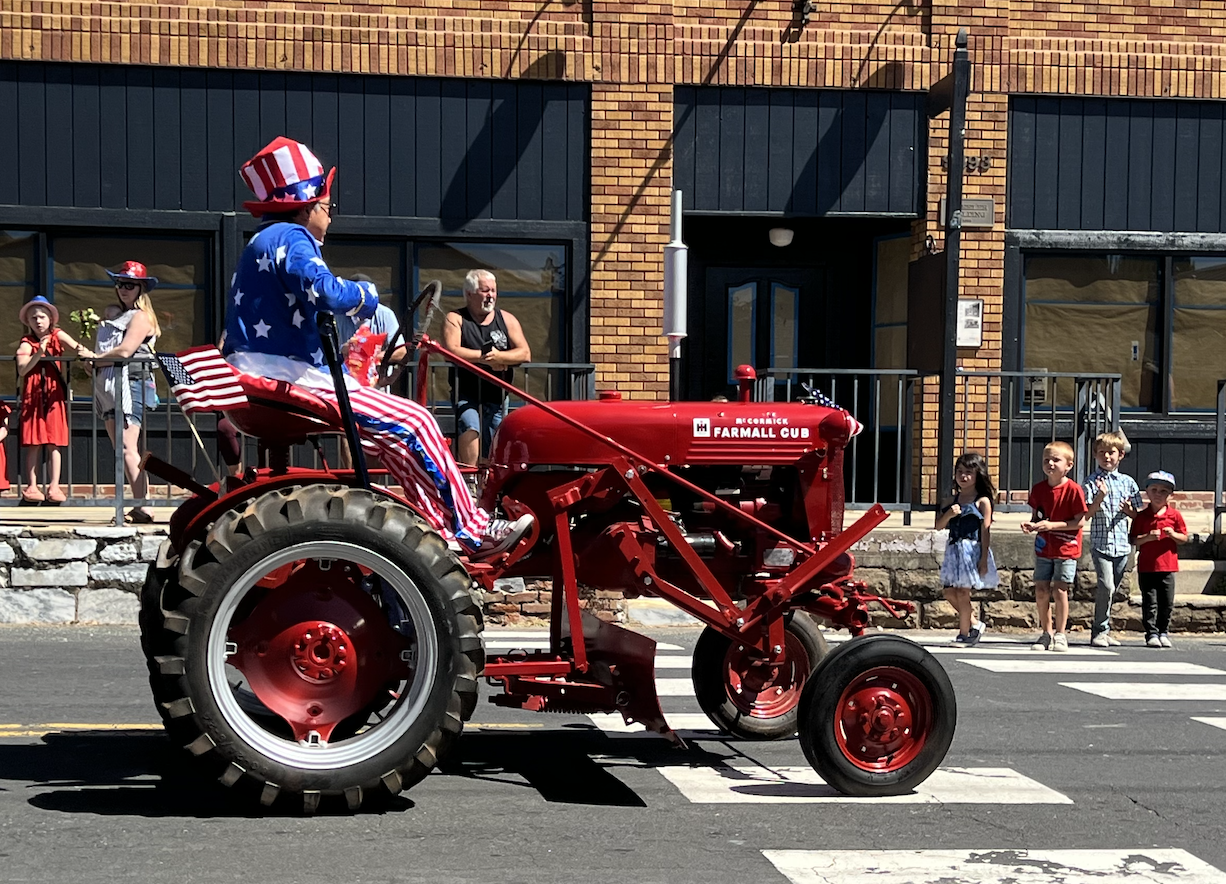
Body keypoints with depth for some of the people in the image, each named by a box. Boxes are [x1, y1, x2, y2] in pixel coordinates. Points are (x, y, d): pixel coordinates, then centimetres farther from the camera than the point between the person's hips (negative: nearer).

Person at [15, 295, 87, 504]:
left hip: (54, 395, 1)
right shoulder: (26, 343, 2)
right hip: (32, 396, -1)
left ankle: (54, 487, -3)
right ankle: (32, 487, 0)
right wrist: (38, 354, -23)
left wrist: (82, 351, -34)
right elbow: (22, 370, -12)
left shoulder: (57, 335, 6)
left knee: (53, 443, -2)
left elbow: (76, 346, -12)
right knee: (33, 444, -2)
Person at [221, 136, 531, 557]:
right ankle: (474, 531, -5)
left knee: (391, 435, 16)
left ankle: (442, 530, 12)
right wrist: (365, 294, -8)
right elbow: (324, 292, -28)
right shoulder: (291, 238, -10)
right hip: (294, 381, -11)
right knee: (413, 422, -10)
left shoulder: (263, 243, 24)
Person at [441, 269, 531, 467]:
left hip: (497, 398, 4)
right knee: (470, 426, -30)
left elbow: (525, 354, 1)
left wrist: (499, 356, -18)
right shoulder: (455, 319, 5)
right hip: (466, 396, -4)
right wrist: (486, 357, -13)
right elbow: (451, 350, -13)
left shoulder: (507, 320, 12)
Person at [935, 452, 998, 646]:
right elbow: (939, 526, 10)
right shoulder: (953, 501, 13)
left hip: (972, 549, -7)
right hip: (954, 549, 7)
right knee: (950, 592, 5)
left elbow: (986, 531, -8)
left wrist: (983, 559, -13)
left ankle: (964, 634, 6)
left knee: (962, 592, -5)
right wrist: (948, 514, -11)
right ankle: (974, 623, 23)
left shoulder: (982, 501, -4)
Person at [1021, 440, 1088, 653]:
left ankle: (1060, 634, 7)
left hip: (1066, 549, -5)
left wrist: (1052, 525, -21)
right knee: (1041, 591, 4)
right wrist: (1031, 525, -11)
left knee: (1059, 590, -7)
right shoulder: (1038, 489, 3)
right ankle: (1046, 633, 17)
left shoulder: (1073, 490, -13)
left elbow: (1079, 522, -13)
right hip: (1044, 547, 5)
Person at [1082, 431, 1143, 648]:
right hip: (1100, 542, -4)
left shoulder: (1128, 482, 9)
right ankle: (1100, 630, -6)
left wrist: (1129, 510, -6)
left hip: (1122, 543, 4)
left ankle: (1103, 630, 21)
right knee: (1106, 585, -16)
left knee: (1112, 588, 9)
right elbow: (1086, 515, -6)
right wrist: (1100, 497, -19)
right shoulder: (1091, 482, 0)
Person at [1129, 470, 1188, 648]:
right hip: (1146, 566, -1)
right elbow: (1133, 540, -1)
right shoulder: (1141, 516, 0)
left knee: (1167, 602, 6)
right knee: (1150, 602, 0)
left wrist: (1172, 534, -14)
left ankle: (1163, 632, 19)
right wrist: (1147, 537, -18)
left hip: (1168, 566, 1)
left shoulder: (1175, 515, 3)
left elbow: (1184, 538, 5)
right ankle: (1151, 633, 6)